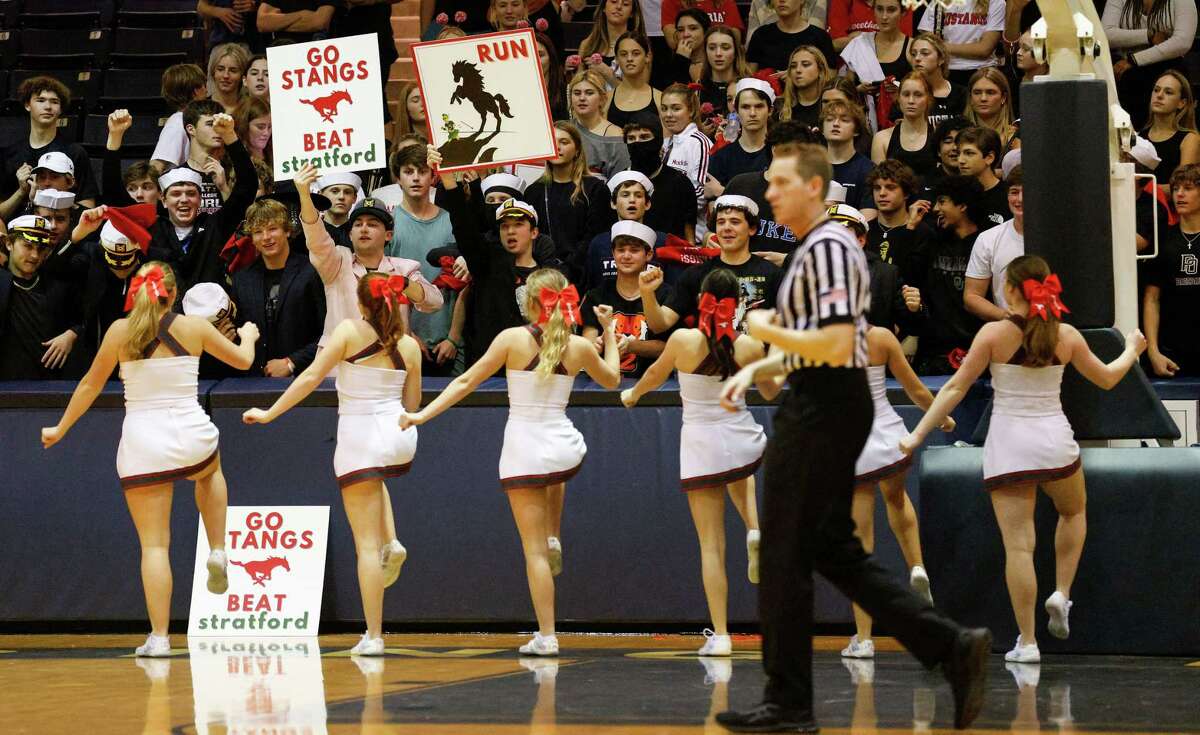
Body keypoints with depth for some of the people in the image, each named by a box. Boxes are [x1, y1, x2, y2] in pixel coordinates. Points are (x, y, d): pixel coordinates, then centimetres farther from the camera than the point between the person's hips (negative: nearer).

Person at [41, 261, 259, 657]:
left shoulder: (120, 331, 1)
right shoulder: (193, 327, 2)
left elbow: (90, 385, 9)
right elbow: (242, 360, 17)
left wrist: (60, 428, 23)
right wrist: (248, 336, 40)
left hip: (142, 444, -1)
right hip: (192, 437, 1)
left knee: (153, 545, 2)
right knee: (210, 471, 38)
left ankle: (159, 636, -4)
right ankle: (217, 554, 23)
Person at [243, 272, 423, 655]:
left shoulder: (350, 331, -7)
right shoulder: (409, 346, 3)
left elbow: (312, 376, -10)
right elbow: (412, 405, 9)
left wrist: (270, 413, -4)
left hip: (359, 437, -4)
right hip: (400, 438, 5)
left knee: (366, 544, -3)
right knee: (375, 481, 42)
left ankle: (373, 636, -5)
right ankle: (391, 544, 19)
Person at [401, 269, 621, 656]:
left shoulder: (513, 338, -8)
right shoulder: (579, 347, -1)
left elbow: (466, 381, -7)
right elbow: (612, 379, 20)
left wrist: (423, 414, -4)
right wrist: (609, 331, 29)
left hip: (524, 449, -3)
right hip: (566, 449, 3)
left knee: (534, 550, 1)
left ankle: (546, 635, -1)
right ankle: (554, 539, 27)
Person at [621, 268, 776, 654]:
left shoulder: (683, 340, -12)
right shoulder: (750, 346, -7)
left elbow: (655, 375, 7)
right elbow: (771, 393, 11)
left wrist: (632, 394, 28)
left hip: (701, 448, -2)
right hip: (744, 444, 2)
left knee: (711, 545, 2)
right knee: (740, 472, 41)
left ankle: (720, 634, 0)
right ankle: (754, 530, 13)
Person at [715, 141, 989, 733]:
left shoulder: (828, 248, -15)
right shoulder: (811, 250, 18)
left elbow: (835, 345, -24)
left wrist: (765, 330, -12)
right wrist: (755, 371, 13)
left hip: (822, 412, -11)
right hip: (821, 407, 11)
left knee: (785, 555, -4)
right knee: (833, 551, 12)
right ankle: (951, 647, 9)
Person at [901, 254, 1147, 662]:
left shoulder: (995, 334, -8)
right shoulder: (1066, 336, -1)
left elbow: (956, 387, -9)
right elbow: (1107, 379, 14)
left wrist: (918, 434, -5)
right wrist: (1132, 351, 34)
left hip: (1007, 444, -2)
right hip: (1054, 438, 2)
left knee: (1018, 544, -1)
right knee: (1074, 511, 32)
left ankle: (1027, 642, -1)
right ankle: (1061, 594, 16)